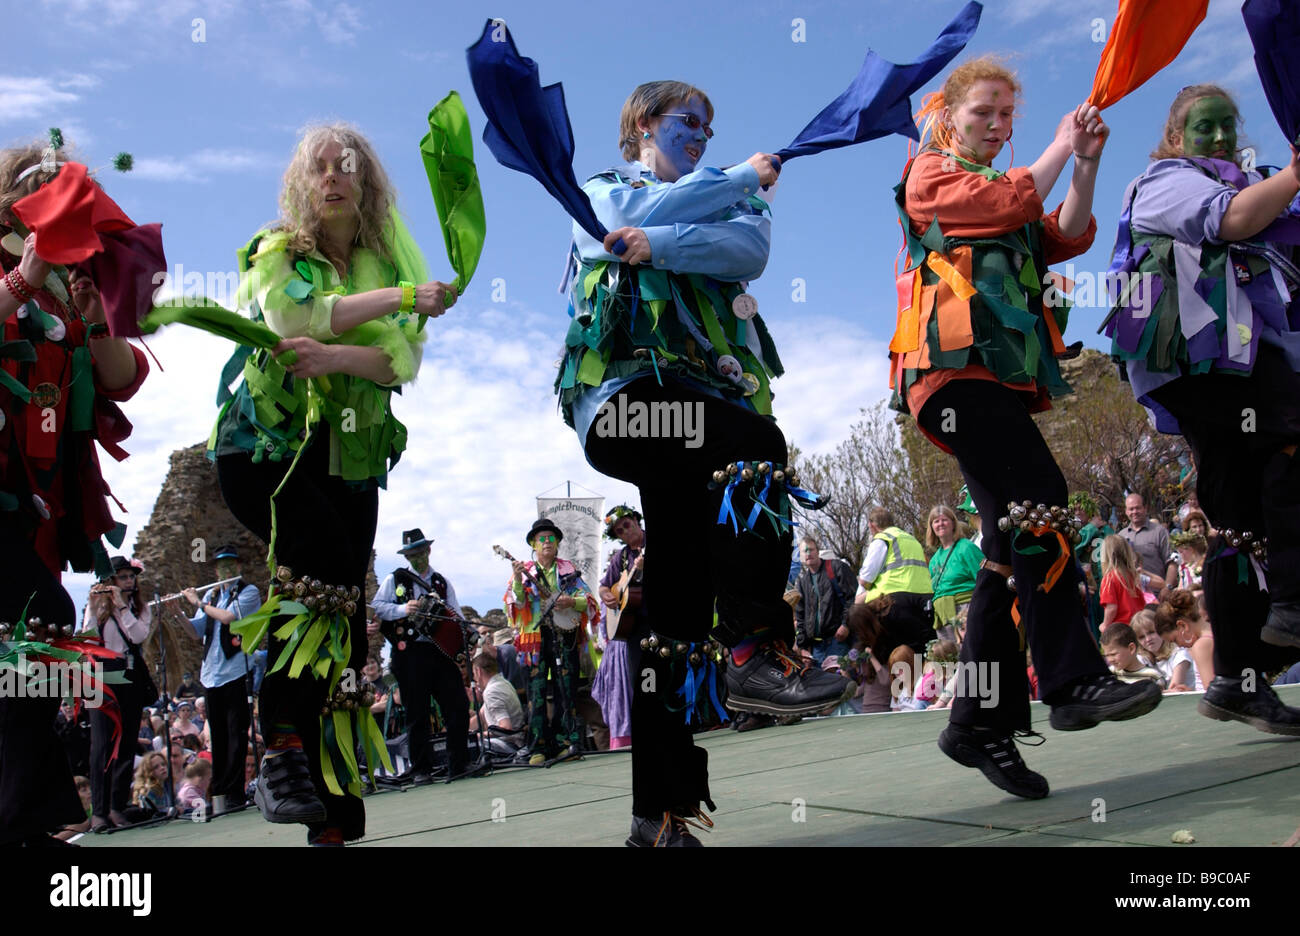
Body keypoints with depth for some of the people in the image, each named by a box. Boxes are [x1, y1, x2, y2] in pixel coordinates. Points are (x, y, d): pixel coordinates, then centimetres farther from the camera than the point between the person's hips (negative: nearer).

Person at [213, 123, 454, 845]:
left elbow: (405, 361, 0)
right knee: (326, 557, -30)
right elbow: (297, 316, -14)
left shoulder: (387, 260, 14)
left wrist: (339, 355, -19)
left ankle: (334, 819, 0)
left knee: (345, 620, -3)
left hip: (352, 455, 3)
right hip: (267, 441, -3)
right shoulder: (275, 252, 8)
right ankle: (282, 740, -21)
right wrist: (403, 296, -13)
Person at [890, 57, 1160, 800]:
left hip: (1006, 378, 8)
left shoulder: (1009, 193, 31)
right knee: (1041, 505, -22)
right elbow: (1011, 203, -7)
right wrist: (1060, 148, 6)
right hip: (957, 368, -8)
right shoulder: (930, 175, 11)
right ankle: (1072, 683, -22)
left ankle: (980, 725, 3)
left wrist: (1087, 165, -2)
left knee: (1014, 548, 0)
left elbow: (1067, 236, 11)